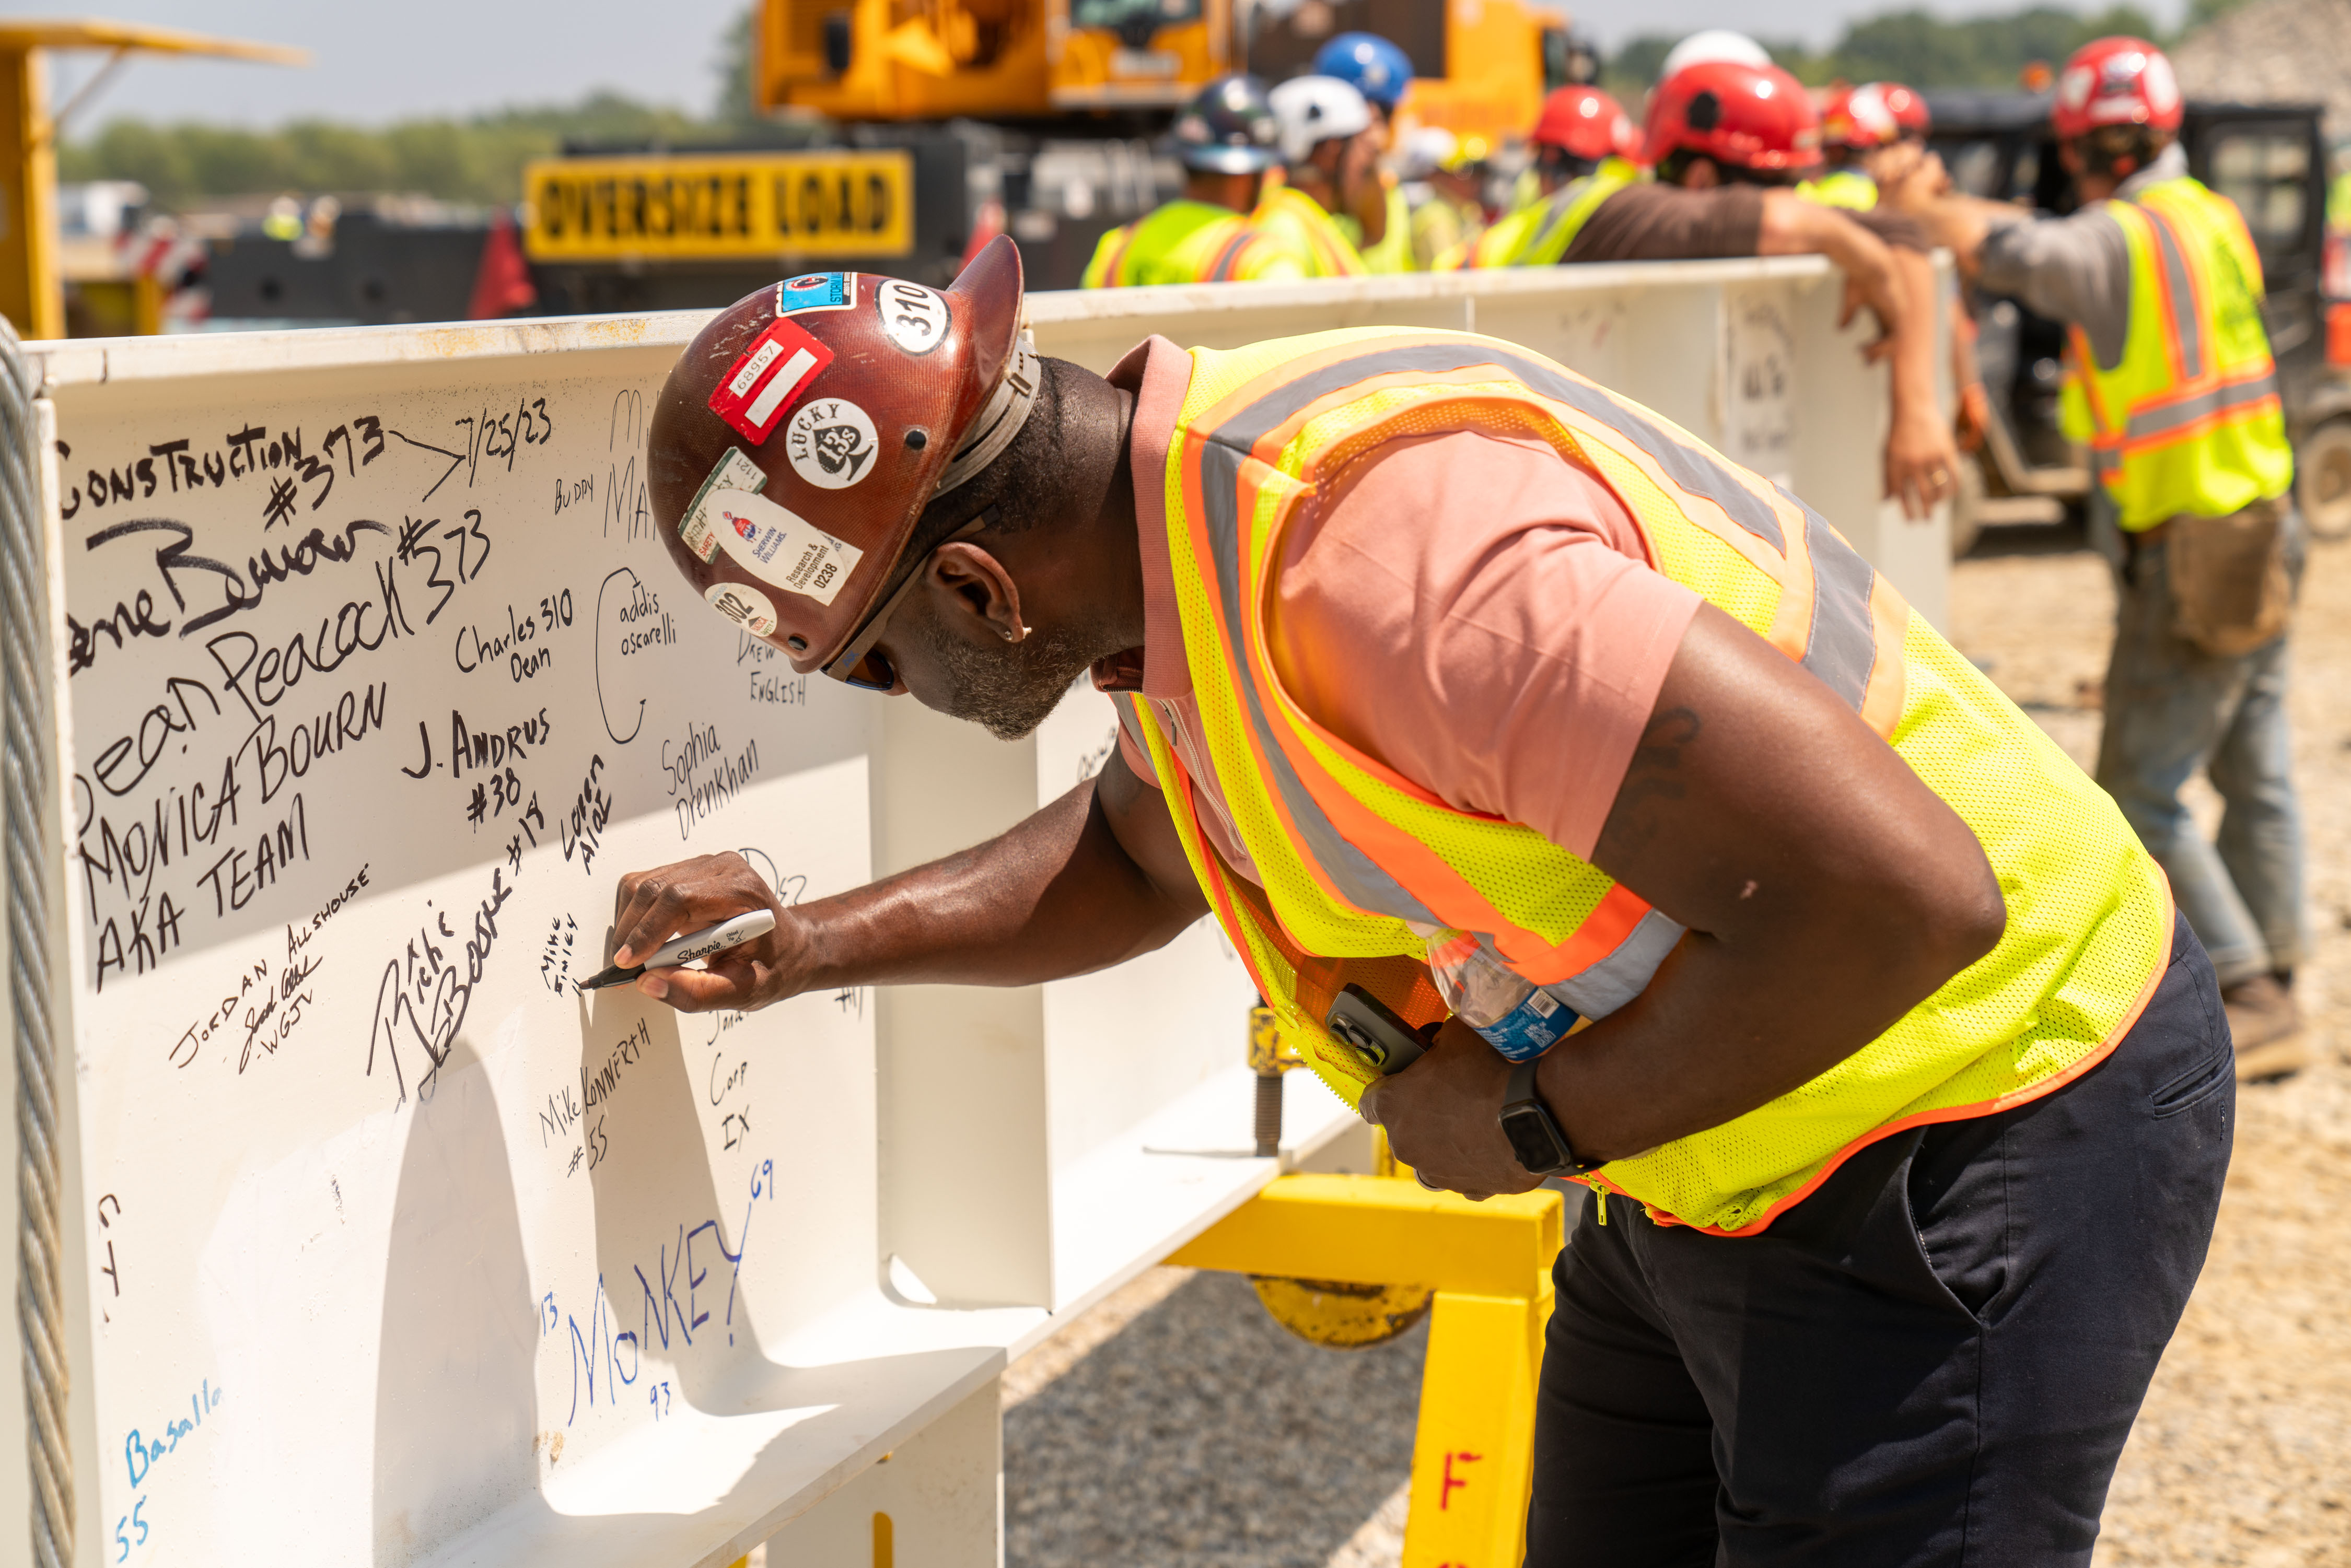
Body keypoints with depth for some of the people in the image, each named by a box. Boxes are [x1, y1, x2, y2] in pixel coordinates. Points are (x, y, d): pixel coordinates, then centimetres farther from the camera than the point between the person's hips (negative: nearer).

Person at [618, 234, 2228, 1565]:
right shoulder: (1185, 527, -1)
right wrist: (812, 948, 12)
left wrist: (1533, 1120, -22)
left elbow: (1900, 894, -35)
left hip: (1975, 1136, -10)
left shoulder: (1369, 546, -33)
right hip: (1720, 1153, 10)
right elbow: (1135, 854, 22)